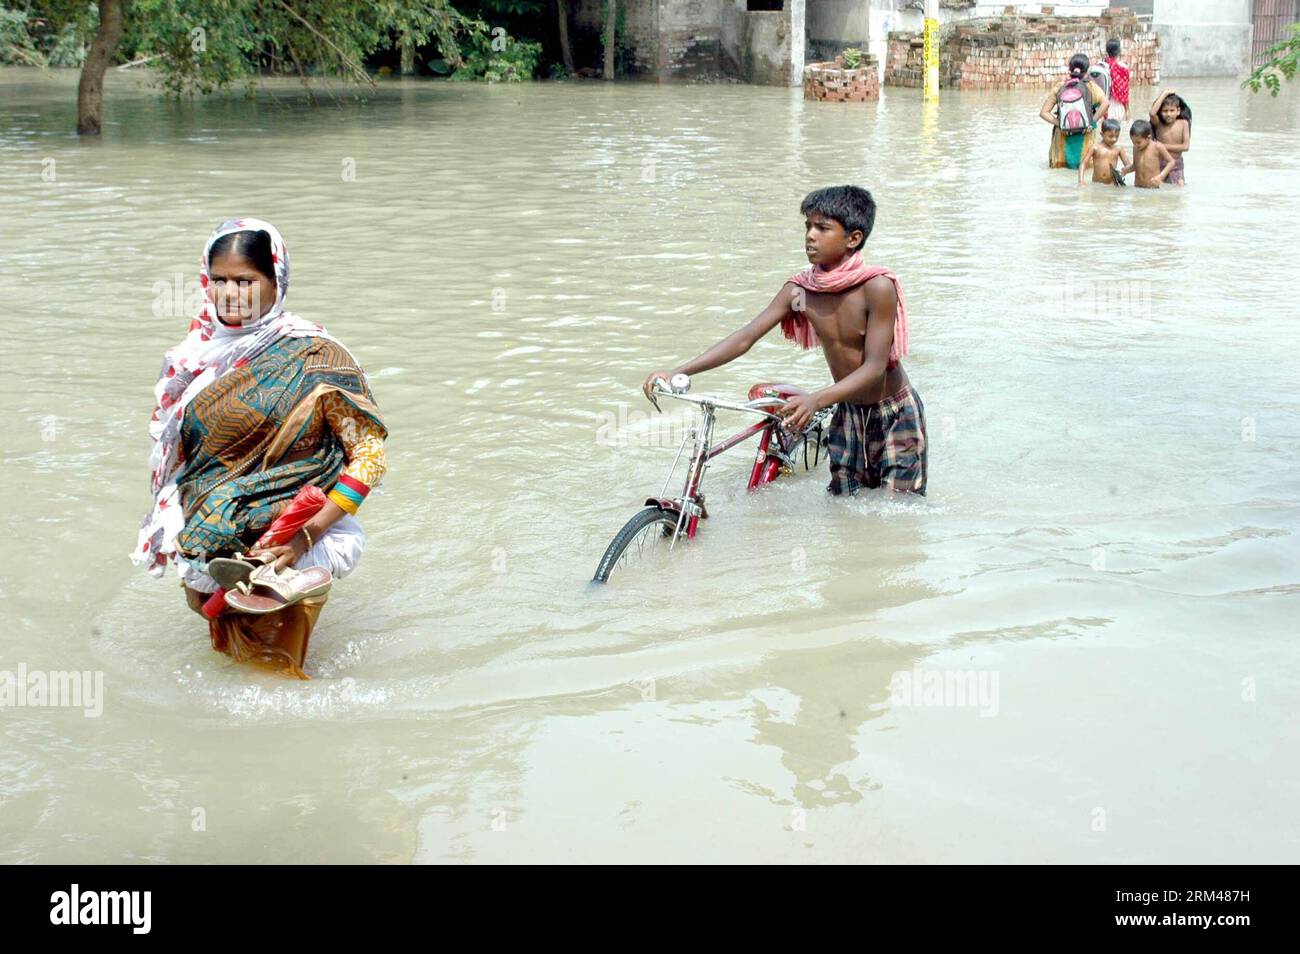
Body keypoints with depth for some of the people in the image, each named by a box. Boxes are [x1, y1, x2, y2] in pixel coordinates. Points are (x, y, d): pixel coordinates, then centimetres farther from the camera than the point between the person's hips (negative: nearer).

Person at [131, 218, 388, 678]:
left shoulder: (312, 356, -15)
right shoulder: (203, 348, 3)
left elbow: (369, 455, -16)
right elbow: (180, 457, 14)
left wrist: (308, 534, -24)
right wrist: (185, 548, 14)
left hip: (279, 557, -6)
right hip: (210, 549, 6)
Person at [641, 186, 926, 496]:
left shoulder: (877, 286, -25)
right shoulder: (800, 289, -10)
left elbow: (875, 366, -29)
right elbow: (744, 338, -13)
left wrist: (815, 400, -45)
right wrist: (677, 372, -24)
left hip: (895, 415, -5)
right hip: (849, 413, 5)